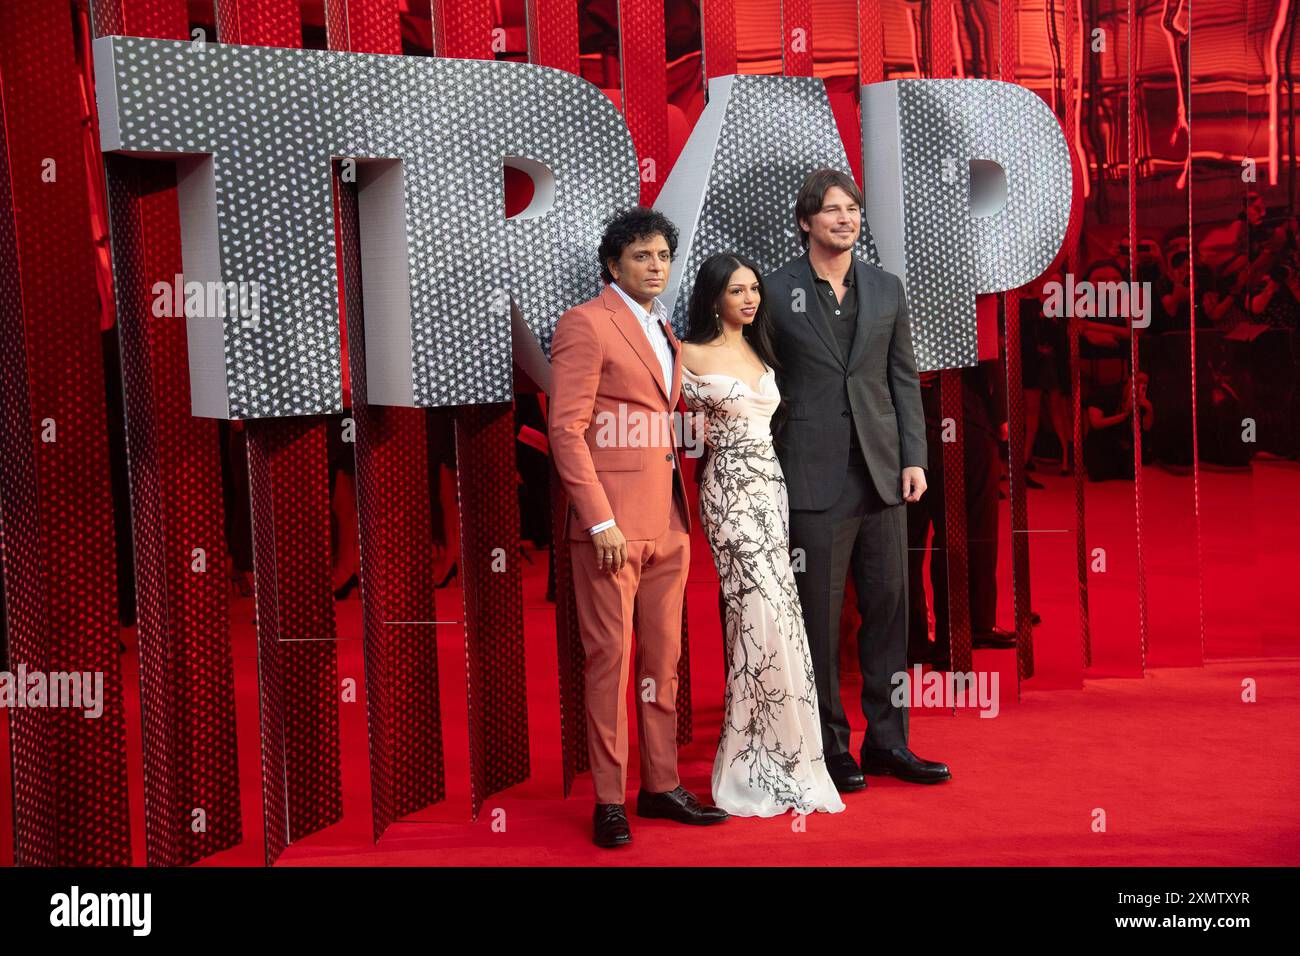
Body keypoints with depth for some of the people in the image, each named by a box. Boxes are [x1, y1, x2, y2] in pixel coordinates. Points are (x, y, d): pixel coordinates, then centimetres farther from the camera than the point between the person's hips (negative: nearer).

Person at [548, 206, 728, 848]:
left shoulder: (664, 330, 19)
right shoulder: (586, 323, -5)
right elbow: (566, 430, -12)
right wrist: (601, 521, -18)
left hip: (668, 522, 7)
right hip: (611, 521, -7)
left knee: (664, 657, 10)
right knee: (609, 657, -2)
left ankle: (661, 785, 20)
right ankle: (609, 801, 6)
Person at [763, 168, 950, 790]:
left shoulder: (886, 289, 11)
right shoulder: (775, 292, 0)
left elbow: (904, 378, 12)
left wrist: (914, 457, 3)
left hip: (881, 475, 4)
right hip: (814, 481, -4)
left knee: (888, 607, 8)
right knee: (820, 617, 1)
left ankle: (887, 741, 19)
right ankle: (829, 746, 13)